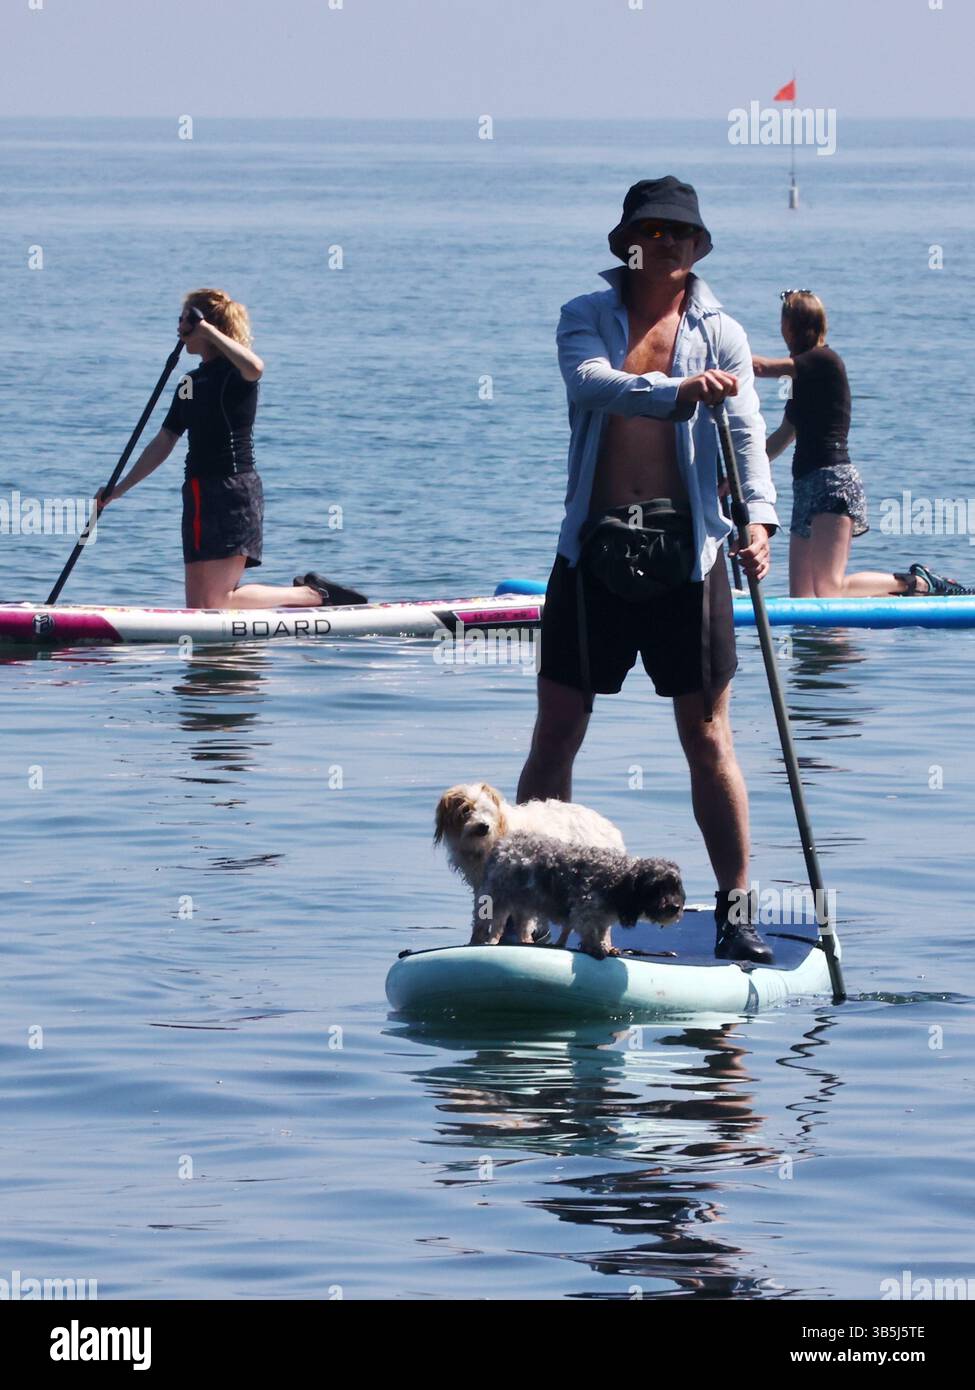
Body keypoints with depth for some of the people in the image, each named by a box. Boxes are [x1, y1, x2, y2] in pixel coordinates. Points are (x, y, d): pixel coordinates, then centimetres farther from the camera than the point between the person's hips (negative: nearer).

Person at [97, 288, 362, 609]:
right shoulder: (190, 382, 16)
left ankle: (312, 594, 3)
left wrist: (207, 329, -25)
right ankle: (307, 591, 16)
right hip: (199, 495, 9)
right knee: (197, 606, 5)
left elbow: (254, 368, -34)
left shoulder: (234, 372, -7)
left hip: (234, 491, -9)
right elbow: (164, 443, 20)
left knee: (212, 605, -12)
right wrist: (119, 489, 17)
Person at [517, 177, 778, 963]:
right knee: (557, 730, 2)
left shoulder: (718, 331, 5)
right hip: (594, 545, 0)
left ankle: (736, 910, 7)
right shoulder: (587, 317, 4)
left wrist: (759, 514, -23)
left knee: (708, 737, 3)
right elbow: (592, 381, -17)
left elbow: (746, 427, -6)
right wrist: (677, 391, -35)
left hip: (685, 546, 0)